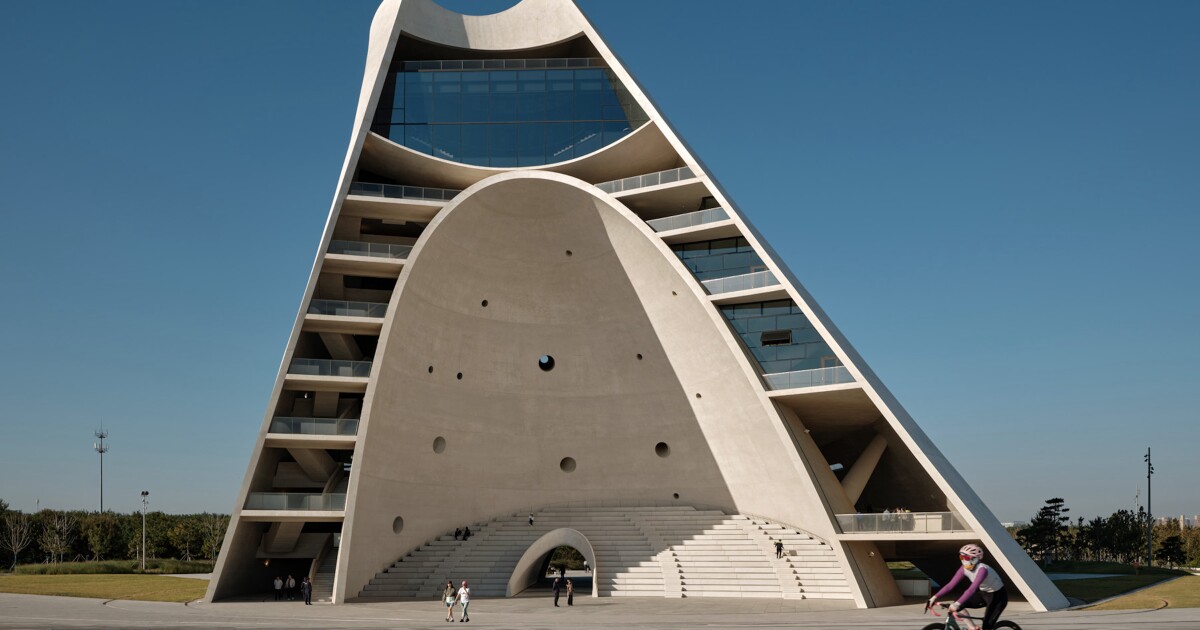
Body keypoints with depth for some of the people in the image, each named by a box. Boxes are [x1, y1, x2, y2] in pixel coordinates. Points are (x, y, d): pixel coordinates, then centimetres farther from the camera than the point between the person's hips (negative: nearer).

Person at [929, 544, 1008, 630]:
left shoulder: (982, 569, -33)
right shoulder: (964, 569, -12)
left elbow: (972, 589, -44)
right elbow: (951, 585, -13)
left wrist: (957, 604, -53)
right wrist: (935, 597, -23)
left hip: (998, 596, -7)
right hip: (983, 592, 7)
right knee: (958, 606, -9)